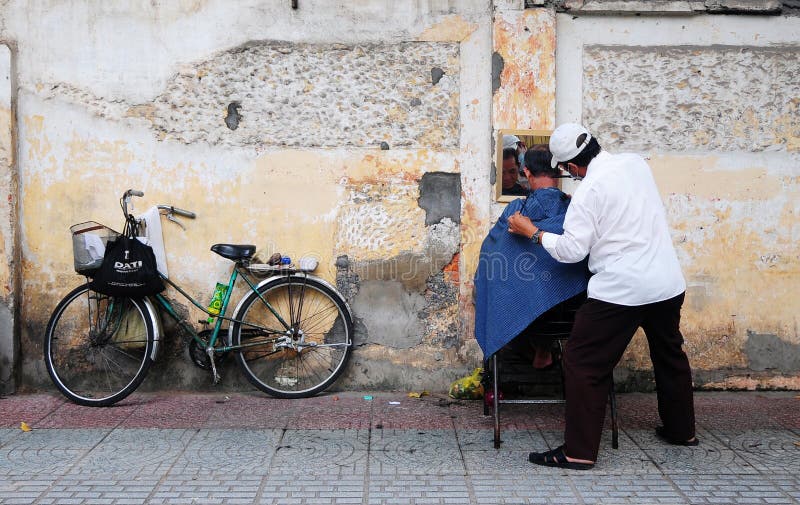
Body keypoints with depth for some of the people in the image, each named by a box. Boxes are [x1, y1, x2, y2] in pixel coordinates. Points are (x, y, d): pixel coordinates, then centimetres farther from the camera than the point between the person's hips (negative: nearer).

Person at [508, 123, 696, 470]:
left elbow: (571, 250, -14)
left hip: (622, 289, -8)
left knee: (583, 364, -1)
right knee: (670, 355, 24)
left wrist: (532, 232, -2)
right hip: (668, 282, 8)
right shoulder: (636, 163, 6)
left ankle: (579, 452, 0)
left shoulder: (589, 190, -14)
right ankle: (681, 431, 40)